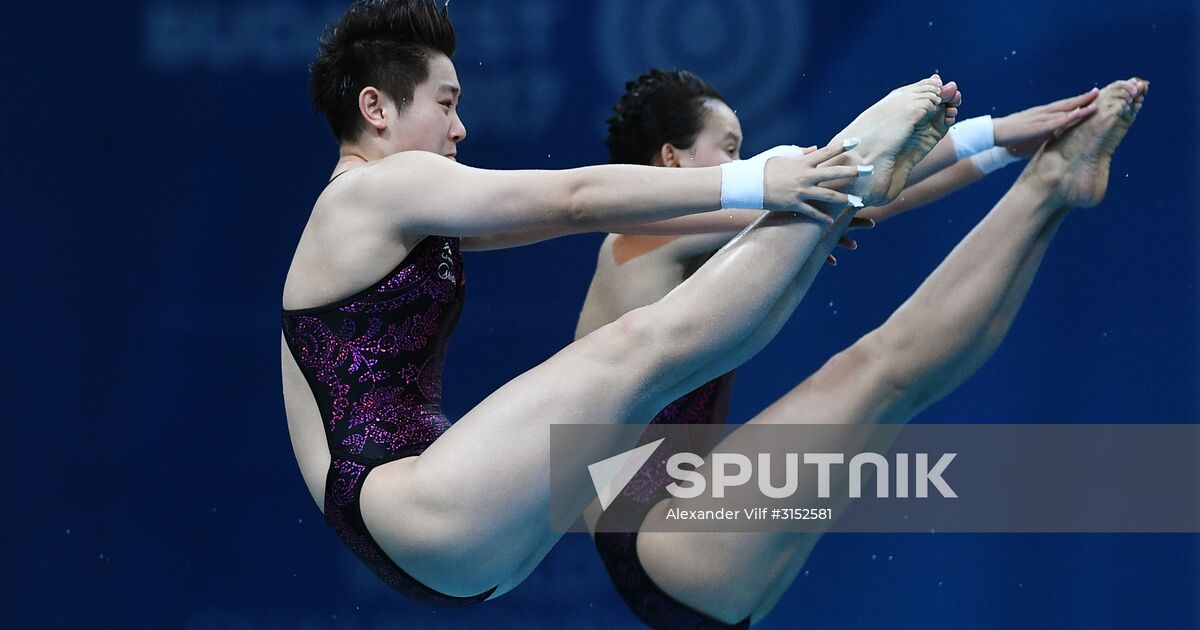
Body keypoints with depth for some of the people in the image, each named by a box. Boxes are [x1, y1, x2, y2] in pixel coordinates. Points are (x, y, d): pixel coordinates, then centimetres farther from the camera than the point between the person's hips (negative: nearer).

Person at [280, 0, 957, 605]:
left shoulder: (390, 217, 23)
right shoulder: (382, 186, -7)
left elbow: (559, 213, 18)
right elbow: (577, 199, -12)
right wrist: (750, 185, -11)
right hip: (398, 508, -10)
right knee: (642, 347, -16)